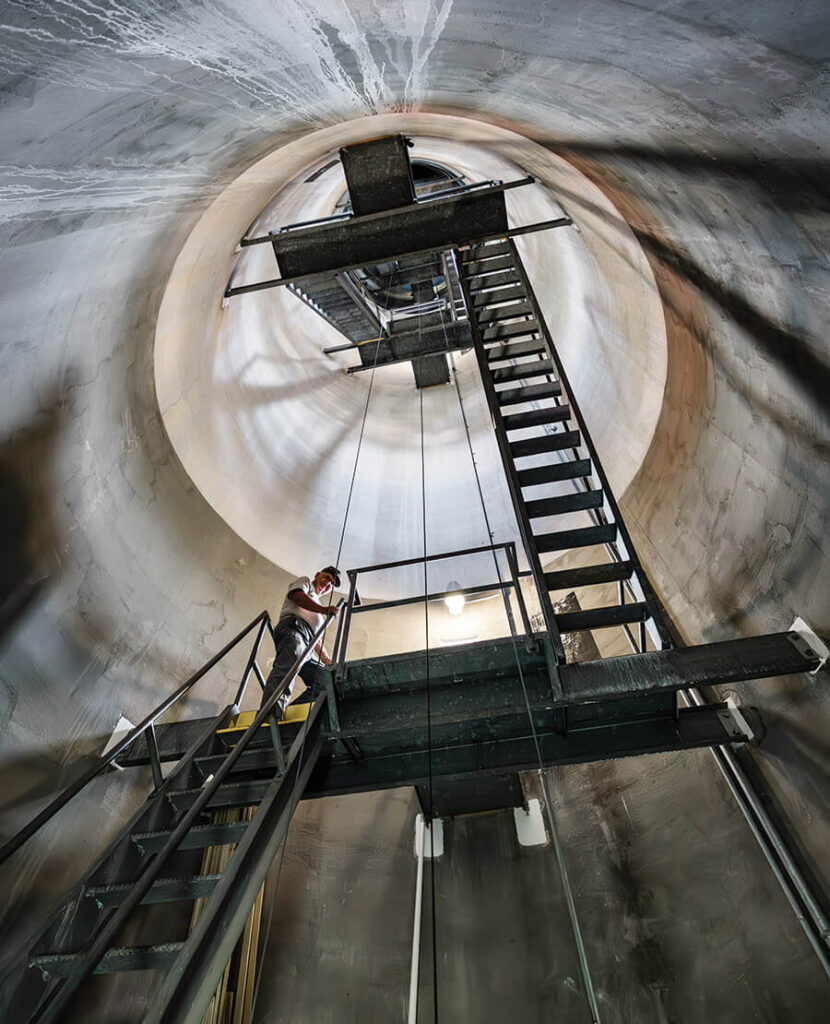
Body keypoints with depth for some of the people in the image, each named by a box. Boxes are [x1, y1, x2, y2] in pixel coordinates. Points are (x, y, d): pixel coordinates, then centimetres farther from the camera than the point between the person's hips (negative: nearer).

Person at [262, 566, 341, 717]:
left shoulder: (318, 615, 43)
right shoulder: (305, 581, 25)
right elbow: (297, 595, 1)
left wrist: (330, 663, 26)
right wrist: (324, 609, -4)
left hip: (306, 652, 8)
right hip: (293, 627, -8)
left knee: (326, 679, -11)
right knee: (286, 670, -33)